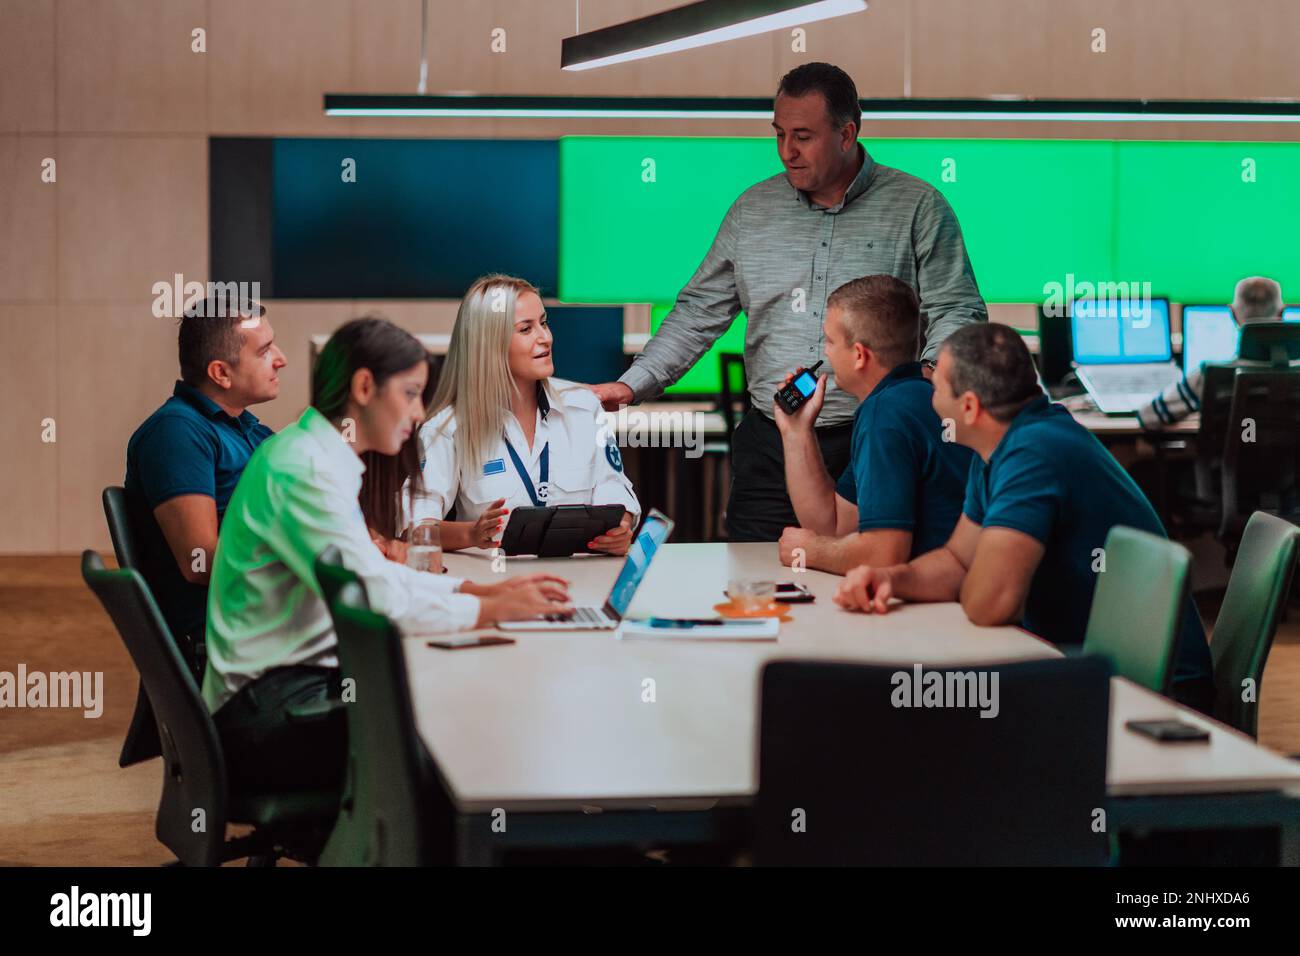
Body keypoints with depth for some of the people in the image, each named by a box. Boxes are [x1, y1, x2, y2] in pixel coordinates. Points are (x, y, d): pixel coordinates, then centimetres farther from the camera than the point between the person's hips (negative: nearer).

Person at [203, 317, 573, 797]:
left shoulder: (314, 456, 12)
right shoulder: (302, 471, -19)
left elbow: (371, 575, 19)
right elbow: (377, 602, -23)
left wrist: (481, 589, 8)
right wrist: (492, 609, -12)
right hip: (265, 714, -10)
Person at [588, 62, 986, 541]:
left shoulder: (918, 208, 1)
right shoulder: (753, 210, 12)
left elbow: (956, 313, -1)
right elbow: (699, 312, 14)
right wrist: (632, 384, 3)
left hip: (875, 448, -3)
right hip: (770, 447, 3)